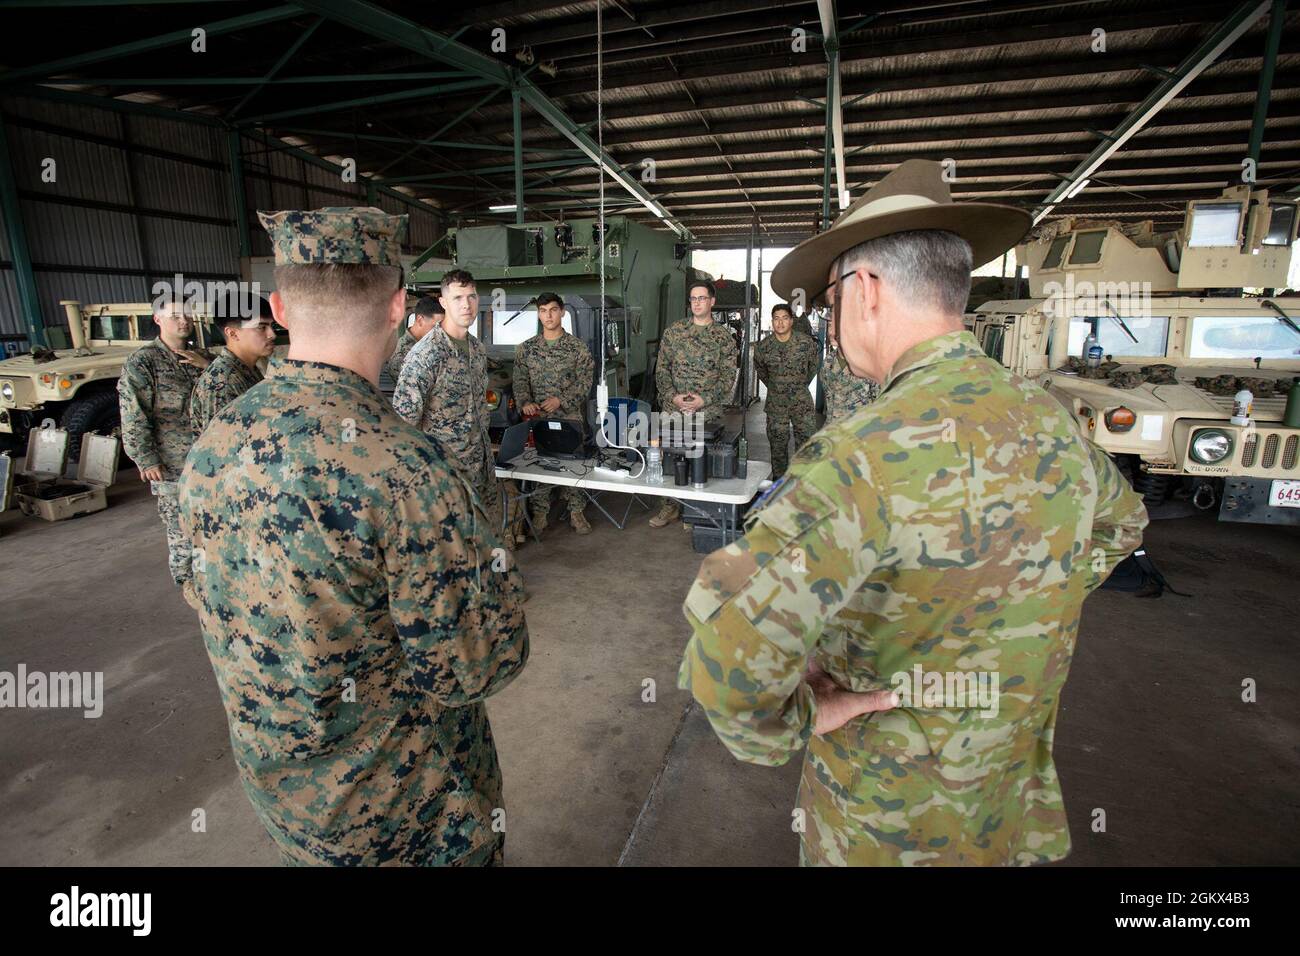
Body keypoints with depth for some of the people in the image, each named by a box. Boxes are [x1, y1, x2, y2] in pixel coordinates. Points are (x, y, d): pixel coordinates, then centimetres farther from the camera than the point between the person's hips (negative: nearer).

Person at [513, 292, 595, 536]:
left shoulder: (577, 347, 2)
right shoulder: (526, 348, 9)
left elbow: (585, 381, -3)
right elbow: (520, 381, 7)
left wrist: (561, 400, -14)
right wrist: (525, 402, -12)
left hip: (570, 416, -1)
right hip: (537, 417, 2)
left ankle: (576, 511, 14)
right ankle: (539, 513, 14)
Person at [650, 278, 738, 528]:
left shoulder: (724, 336, 3)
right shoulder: (673, 331, 9)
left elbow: (728, 376, -1)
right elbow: (661, 368, 6)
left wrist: (704, 399, -13)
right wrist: (672, 396, -9)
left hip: (707, 411, -2)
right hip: (672, 408, 2)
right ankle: (670, 506, 17)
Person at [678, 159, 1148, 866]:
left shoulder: (875, 450, -32)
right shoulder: (1051, 419, -6)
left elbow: (728, 642, -43)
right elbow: (1121, 520, 17)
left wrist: (788, 723, -23)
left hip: (897, 827, -6)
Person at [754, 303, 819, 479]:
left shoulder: (806, 343, -6)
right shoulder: (763, 346, -3)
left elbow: (813, 368, 10)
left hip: (802, 400, -1)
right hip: (776, 403, 1)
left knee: (806, 438, -4)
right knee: (777, 444, 7)